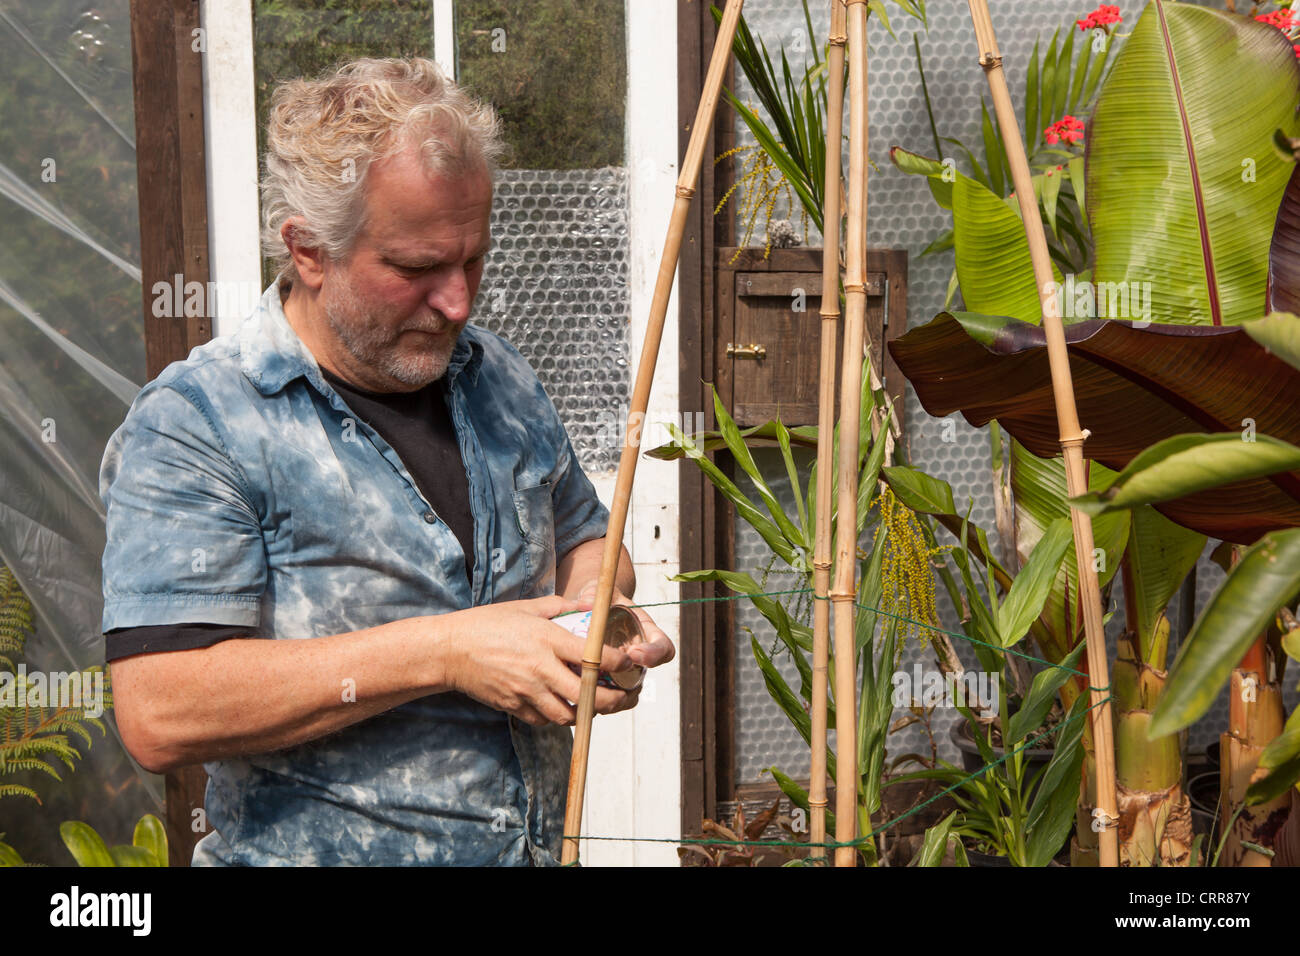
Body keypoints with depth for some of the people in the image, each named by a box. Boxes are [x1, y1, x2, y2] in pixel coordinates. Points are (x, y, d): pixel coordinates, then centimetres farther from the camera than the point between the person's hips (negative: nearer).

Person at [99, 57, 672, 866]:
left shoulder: (502, 380, 3)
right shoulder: (193, 428, -17)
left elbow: (583, 537, 18)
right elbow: (161, 714, -25)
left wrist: (596, 610, -6)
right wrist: (442, 652, -26)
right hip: (316, 849, -5)